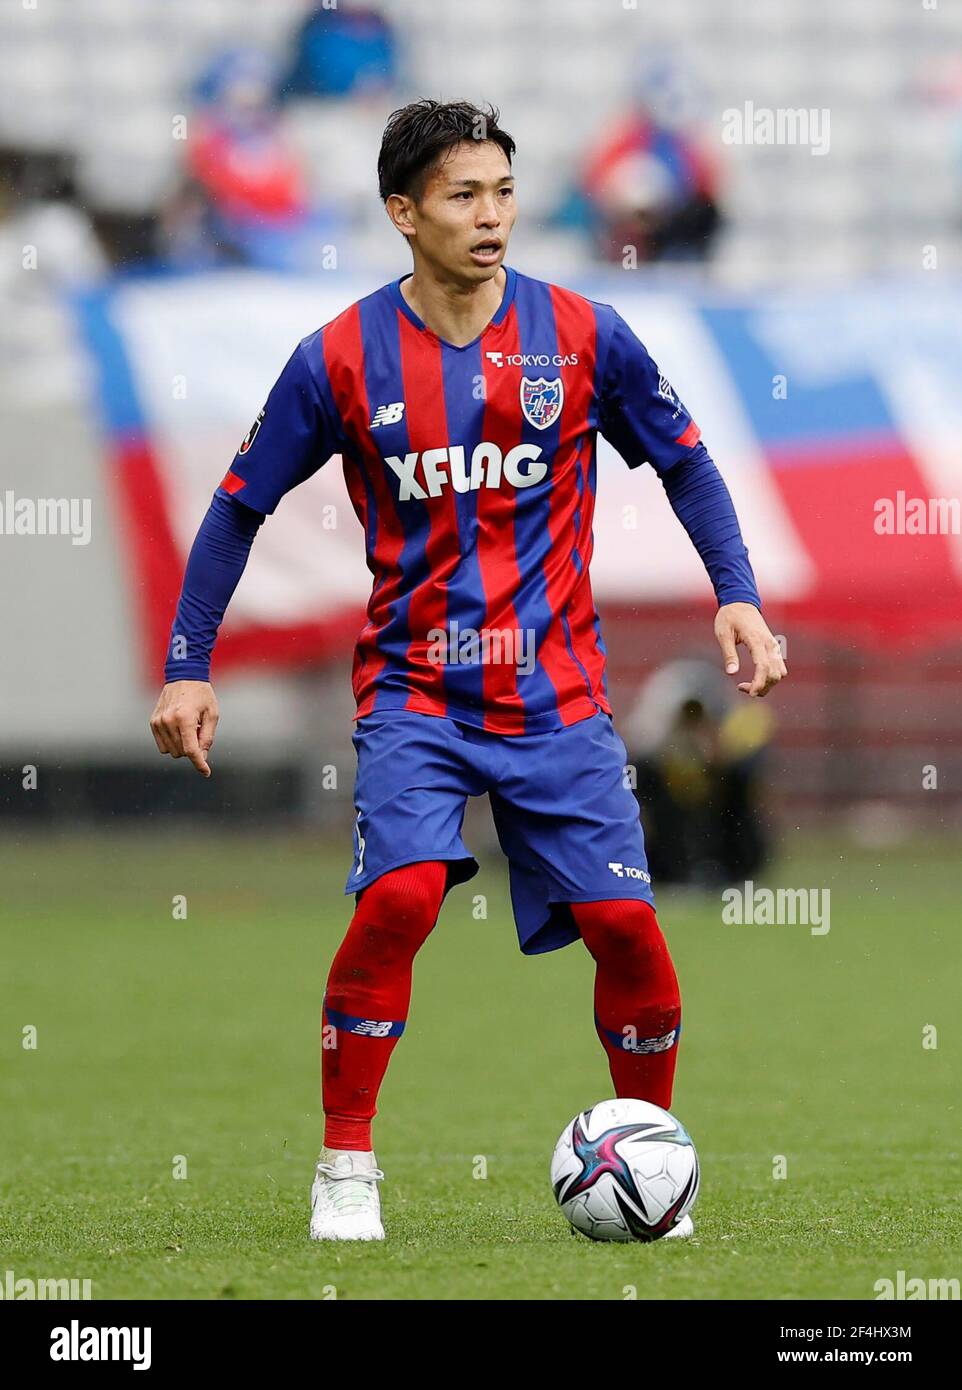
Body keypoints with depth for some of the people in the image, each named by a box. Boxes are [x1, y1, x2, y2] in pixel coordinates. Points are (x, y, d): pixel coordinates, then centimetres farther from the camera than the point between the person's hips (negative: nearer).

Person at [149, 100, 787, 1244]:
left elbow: (684, 462, 11)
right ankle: (345, 1169, -8)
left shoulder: (582, 337, -1)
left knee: (624, 922, -8)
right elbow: (239, 507, 5)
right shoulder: (342, 360, -4)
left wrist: (736, 593, -2)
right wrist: (188, 666, 1)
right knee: (398, 897, -23)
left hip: (558, 694, 1)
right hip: (415, 691, -1)